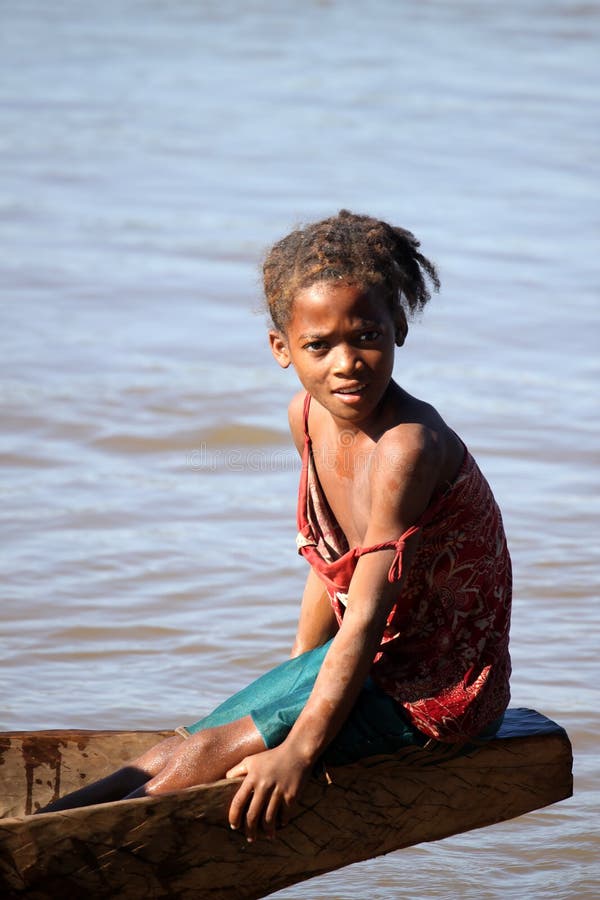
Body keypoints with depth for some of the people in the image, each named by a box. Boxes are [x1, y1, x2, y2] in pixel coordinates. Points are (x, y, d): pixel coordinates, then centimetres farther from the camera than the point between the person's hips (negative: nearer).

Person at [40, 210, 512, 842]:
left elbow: (365, 617, -29)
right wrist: (299, 673, 19)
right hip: (375, 664, 8)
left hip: (438, 692, -8)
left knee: (209, 752, -18)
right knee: (180, 753, -4)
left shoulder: (406, 447, -27)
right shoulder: (308, 416, -1)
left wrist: (298, 749, -32)